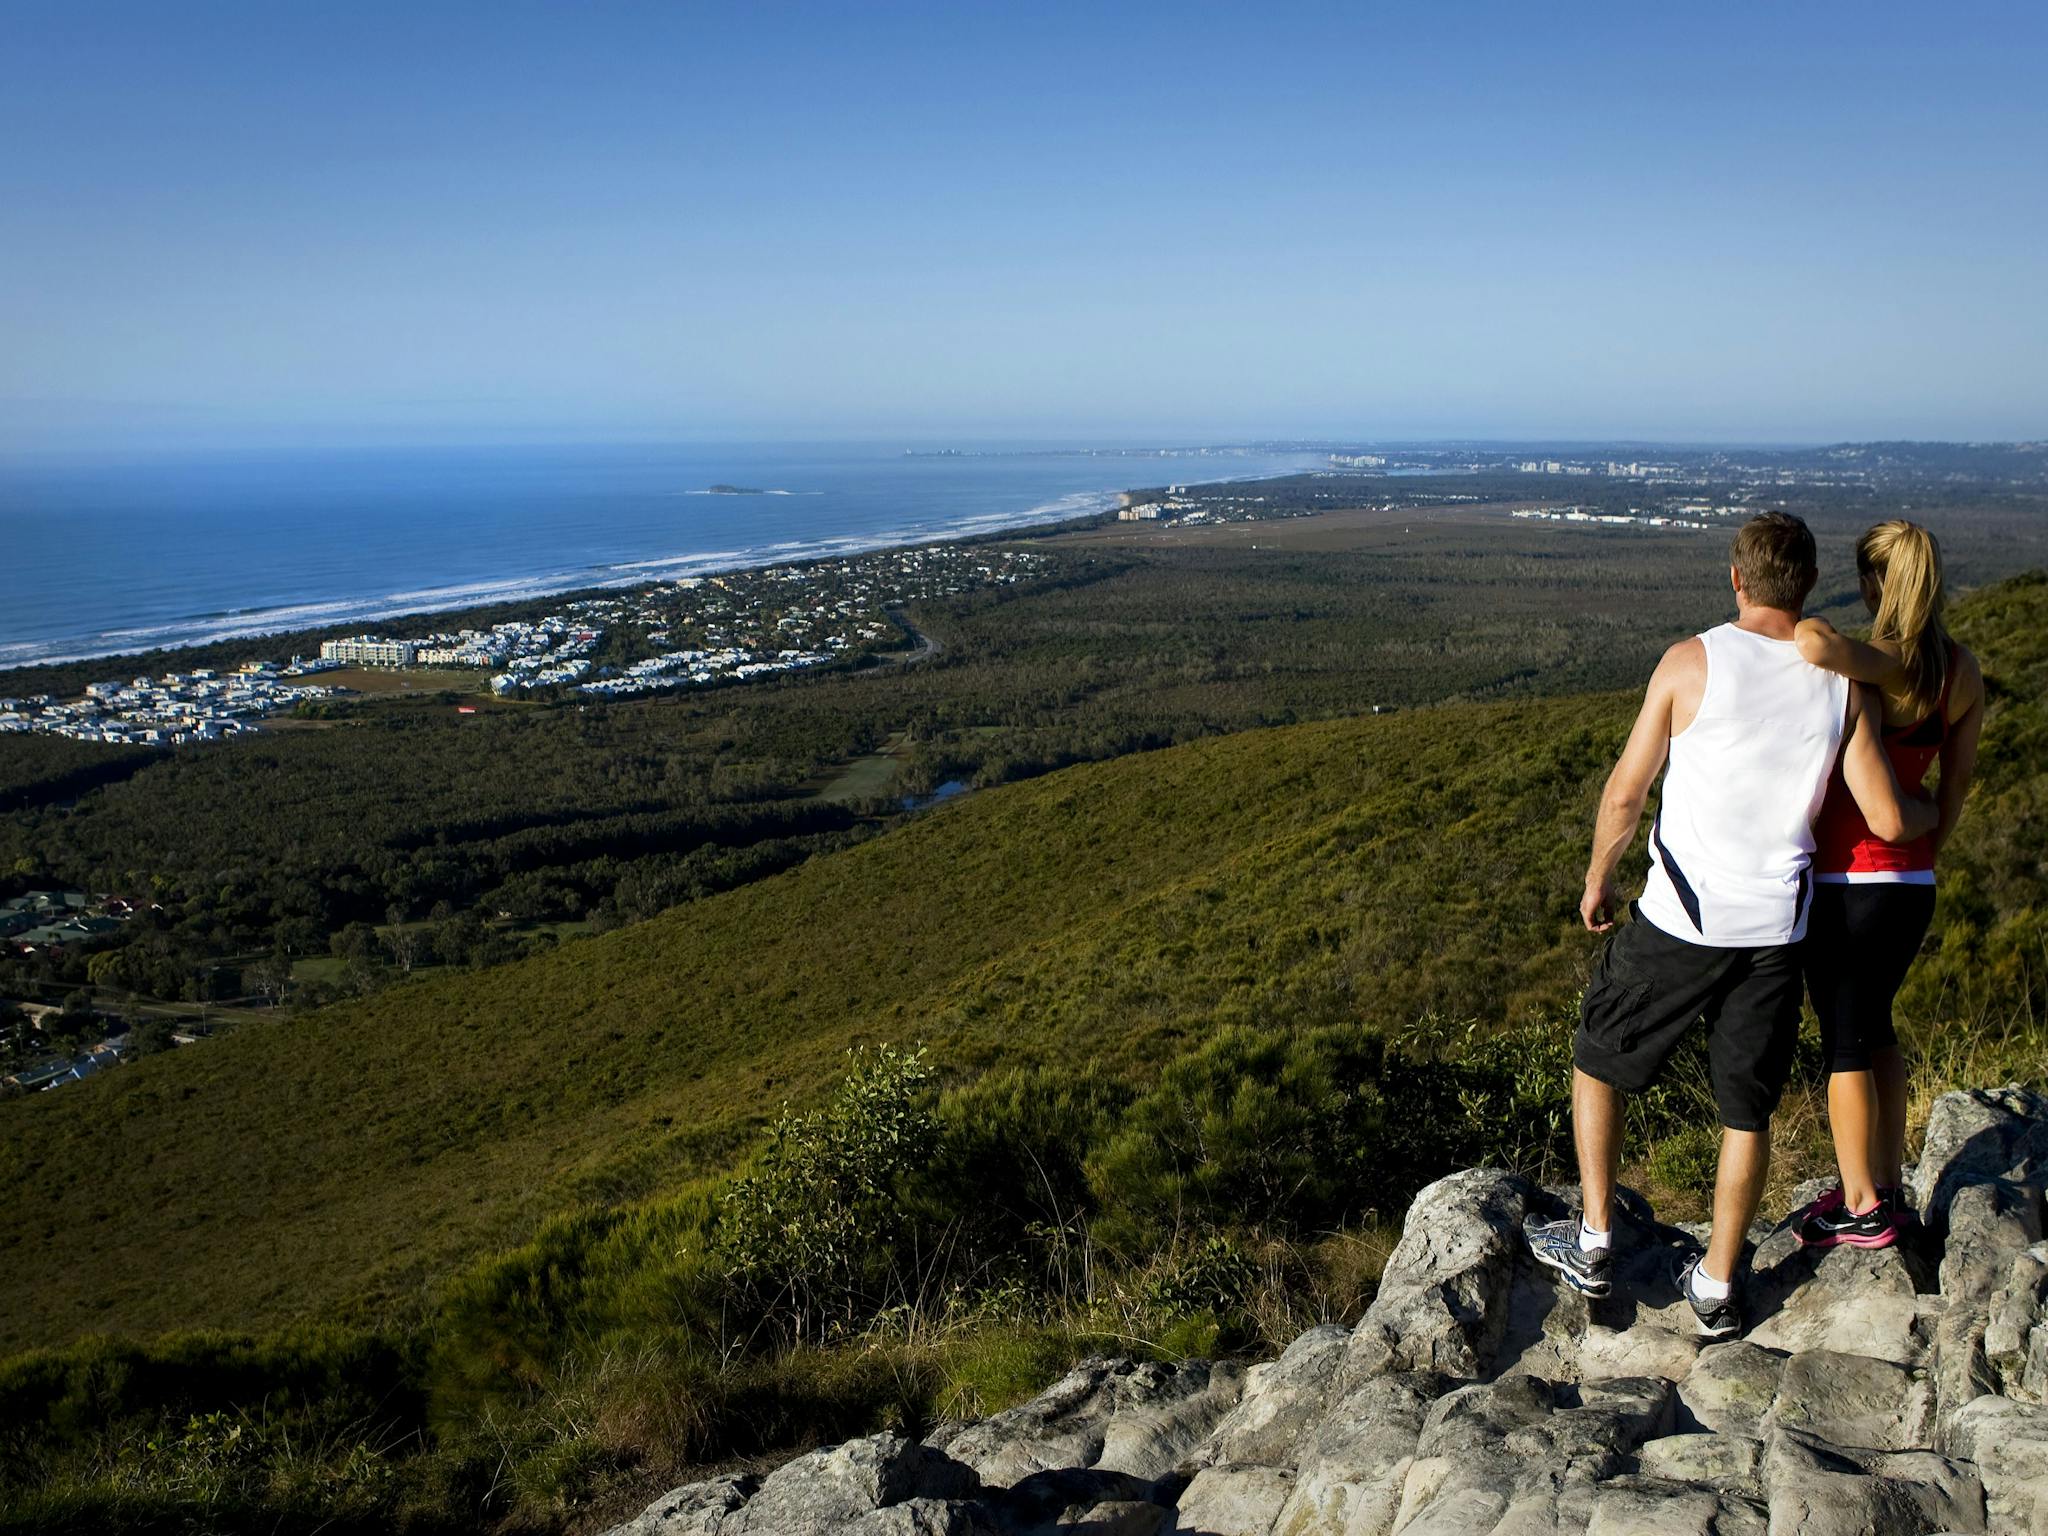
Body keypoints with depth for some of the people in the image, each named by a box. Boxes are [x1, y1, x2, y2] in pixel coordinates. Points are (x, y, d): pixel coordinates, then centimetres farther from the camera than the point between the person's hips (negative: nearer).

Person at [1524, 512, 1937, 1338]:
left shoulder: (1692, 662, -11)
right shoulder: (1844, 682, -2)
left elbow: (1626, 791, -6)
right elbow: (1888, 821, -2)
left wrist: (1597, 876, 10)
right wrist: (1933, 811, 22)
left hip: (1680, 921, -3)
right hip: (1777, 928, 3)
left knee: (1600, 1061, 18)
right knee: (1747, 1110, 15)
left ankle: (1593, 1244, 24)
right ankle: (1717, 1284, 27)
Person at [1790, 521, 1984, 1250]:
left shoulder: (1879, 667, -19)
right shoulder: (1963, 673, 2)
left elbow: (1813, 642, -42)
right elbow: (1957, 781, 11)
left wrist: (1794, 632, -18)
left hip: (1847, 881, -7)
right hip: (1912, 882, 7)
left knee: (1844, 1043, 7)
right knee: (1876, 1028, 23)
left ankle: (1862, 1208, 19)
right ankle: (1889, 1186, 33)